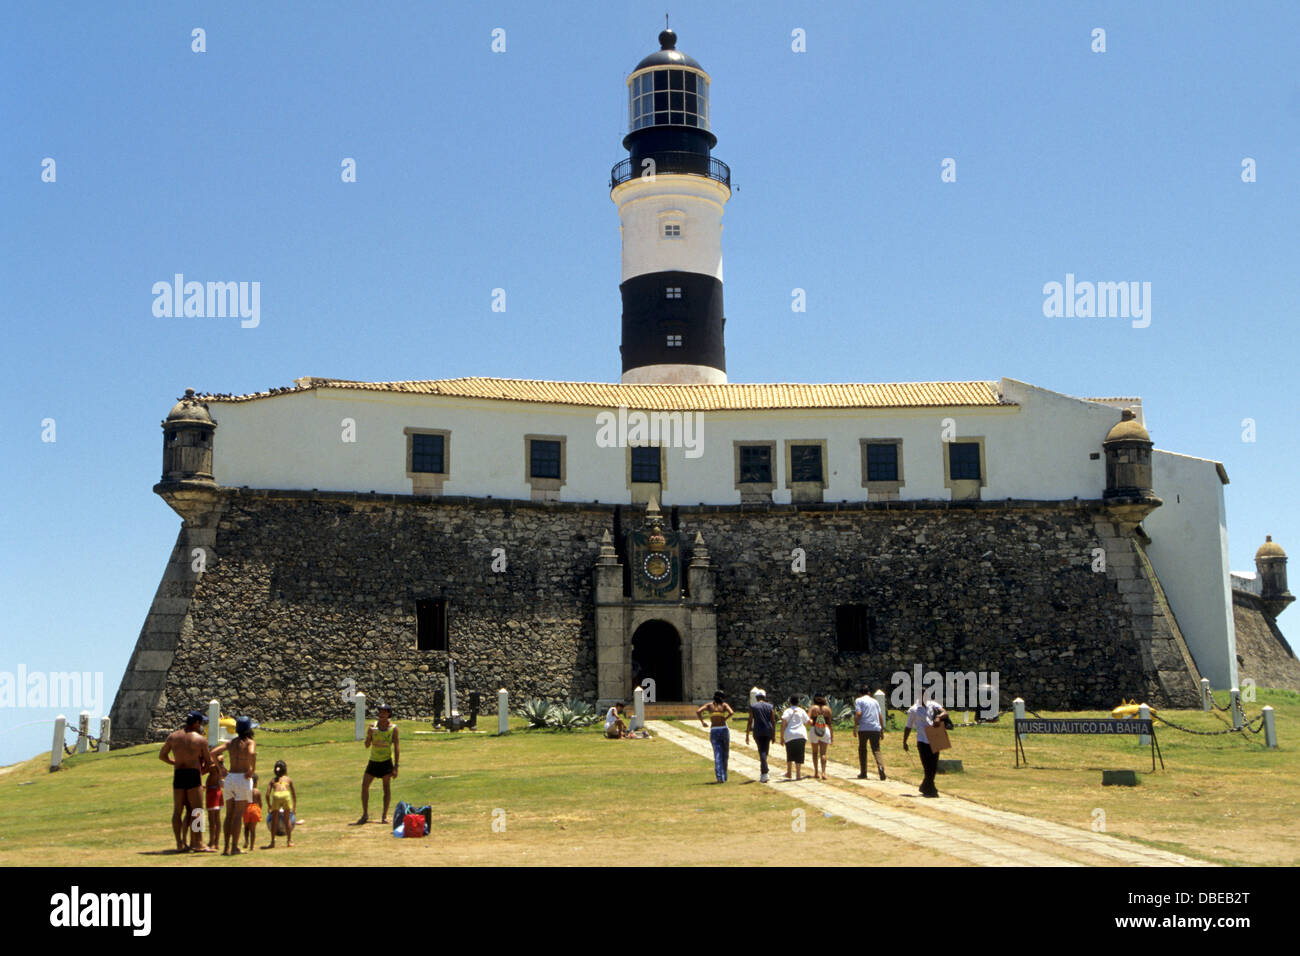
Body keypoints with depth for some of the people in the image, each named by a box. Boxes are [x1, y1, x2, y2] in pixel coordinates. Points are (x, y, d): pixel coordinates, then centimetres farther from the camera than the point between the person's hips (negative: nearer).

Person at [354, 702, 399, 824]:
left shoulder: (393, 728, -4)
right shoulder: (373, 726, 1)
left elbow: (396, 748, -4)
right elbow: (367, 745, 1)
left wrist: (396, 767, -9)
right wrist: (369, 735, -21)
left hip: (386, 761, -2)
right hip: (373, 761, 2)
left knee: (387, 788, 0)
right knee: (364, 786, -2)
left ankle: (384, 815, 6)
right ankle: (365, 814, 9)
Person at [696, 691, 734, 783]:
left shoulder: (709, 705, 9)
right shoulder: (724, 705, 3)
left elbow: (698, 712, -5)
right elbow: (731, 712, -15)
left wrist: (702, 721, 7)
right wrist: (725, 719, 1)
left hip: (713, 731, 1)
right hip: (724, 730, -1)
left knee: (718, 755, -2)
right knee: (725, 754, 16)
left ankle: (720, 777, -18)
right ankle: (724, 776, 20)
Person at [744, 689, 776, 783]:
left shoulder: (753, 706, -1)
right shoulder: (770, 707, 6)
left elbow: (750, 721, -4)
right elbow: (773, 721, 4)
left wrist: (747, 735, 0)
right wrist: (774, 735, 10)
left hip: (758, 732, -3)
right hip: (768, 731, 3)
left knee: (762, 752, -3)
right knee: (765, 751, 15)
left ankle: (765, 772, -16)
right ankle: (762, 772, 24)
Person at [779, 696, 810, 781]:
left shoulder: (788, 711, 2)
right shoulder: (802, 711, 6)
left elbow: (783, 724, -6)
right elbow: (807, 723, 9)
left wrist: (782, 737, -2)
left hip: (790, 735, 0)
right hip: (801, 735, 0)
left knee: (790, 755, 17)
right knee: (799, 755, 2)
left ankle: (788, 772, 24)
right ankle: (798, 774, -2)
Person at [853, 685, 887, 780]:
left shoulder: (859, 701, 5)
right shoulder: (875, 701, 18)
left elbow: (858, 714, -8)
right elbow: (880, 715, 14)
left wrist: (855, 727, -5)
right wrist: (882, 729, 17)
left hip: (863, 729, -3)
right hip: (876, 729, 3)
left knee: (862, 750, 11)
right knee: (876, 750, 1)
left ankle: (863, 773, 13)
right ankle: (880, 766, -27)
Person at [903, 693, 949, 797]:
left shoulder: (933, 705, 8)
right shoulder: (913, 710, 4)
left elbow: (945, 713, -6)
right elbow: (908, 727, 10)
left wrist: (938, 717, -28)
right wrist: (904, 742, 7)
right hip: (922, 741, -3)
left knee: (933, 766, 7)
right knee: (928, 767, -7)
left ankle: (924, 787, 25)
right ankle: (931, 789, 3)